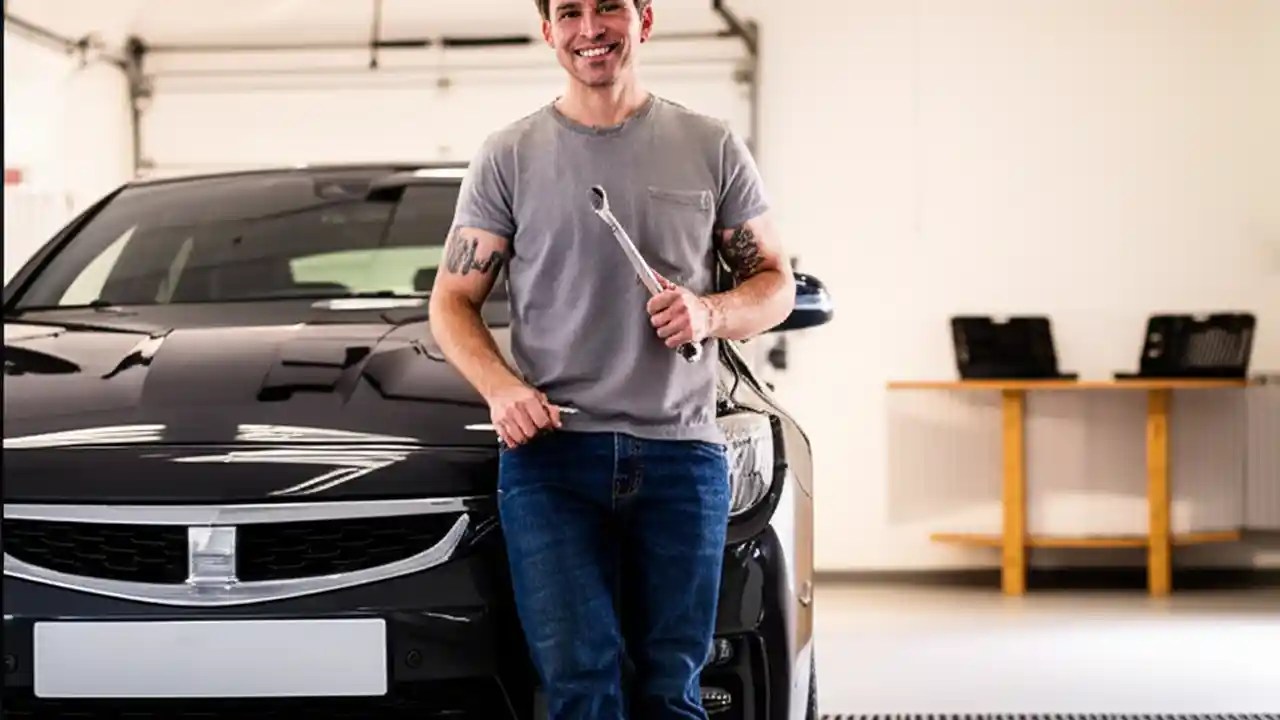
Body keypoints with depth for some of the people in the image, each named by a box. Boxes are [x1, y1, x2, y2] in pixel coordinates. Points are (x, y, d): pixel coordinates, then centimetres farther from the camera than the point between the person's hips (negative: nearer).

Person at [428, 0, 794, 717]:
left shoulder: (713, 147, 10)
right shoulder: (509, 155, 9)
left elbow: (776, 283, 15)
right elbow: (453, 301, 10)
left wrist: (710, 313, -8)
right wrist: (502, 388, -11)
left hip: (682, 450, 1)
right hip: (551, 450, -1)